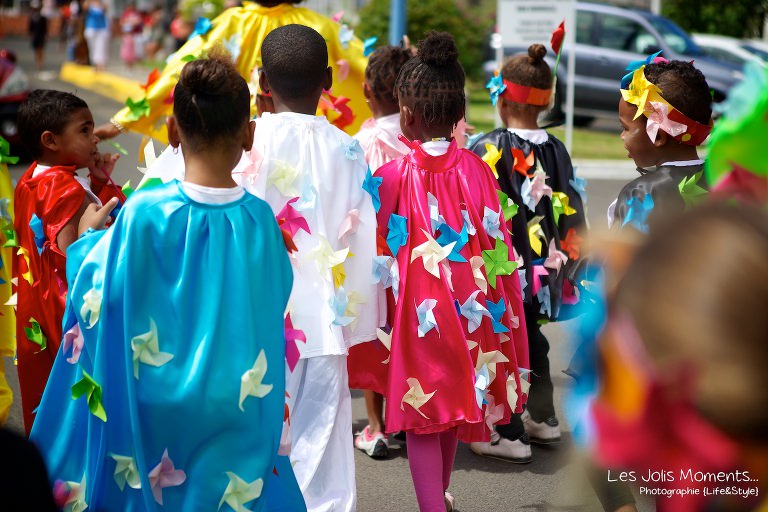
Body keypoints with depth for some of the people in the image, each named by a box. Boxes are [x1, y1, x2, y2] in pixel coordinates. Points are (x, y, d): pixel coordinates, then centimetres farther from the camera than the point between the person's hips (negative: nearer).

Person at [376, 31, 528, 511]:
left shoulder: (392, 175, -13)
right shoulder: (478, 169, -6)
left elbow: (381, 254, -7)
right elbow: (498, 246, -1)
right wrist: (503, 311, 9)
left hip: (418, 309, -4)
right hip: (469, 307, 4)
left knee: (422, 415, 5)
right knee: (455, 401, 22)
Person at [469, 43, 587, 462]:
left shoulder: (488, 148, -15)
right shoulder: (556, 151, 1)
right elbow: (573, 213, 7)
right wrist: (564, 261, 16)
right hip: (544, 269, 6)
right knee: (531, 337, 23)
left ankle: (511, 435, 9)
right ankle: (543, 419, 35)